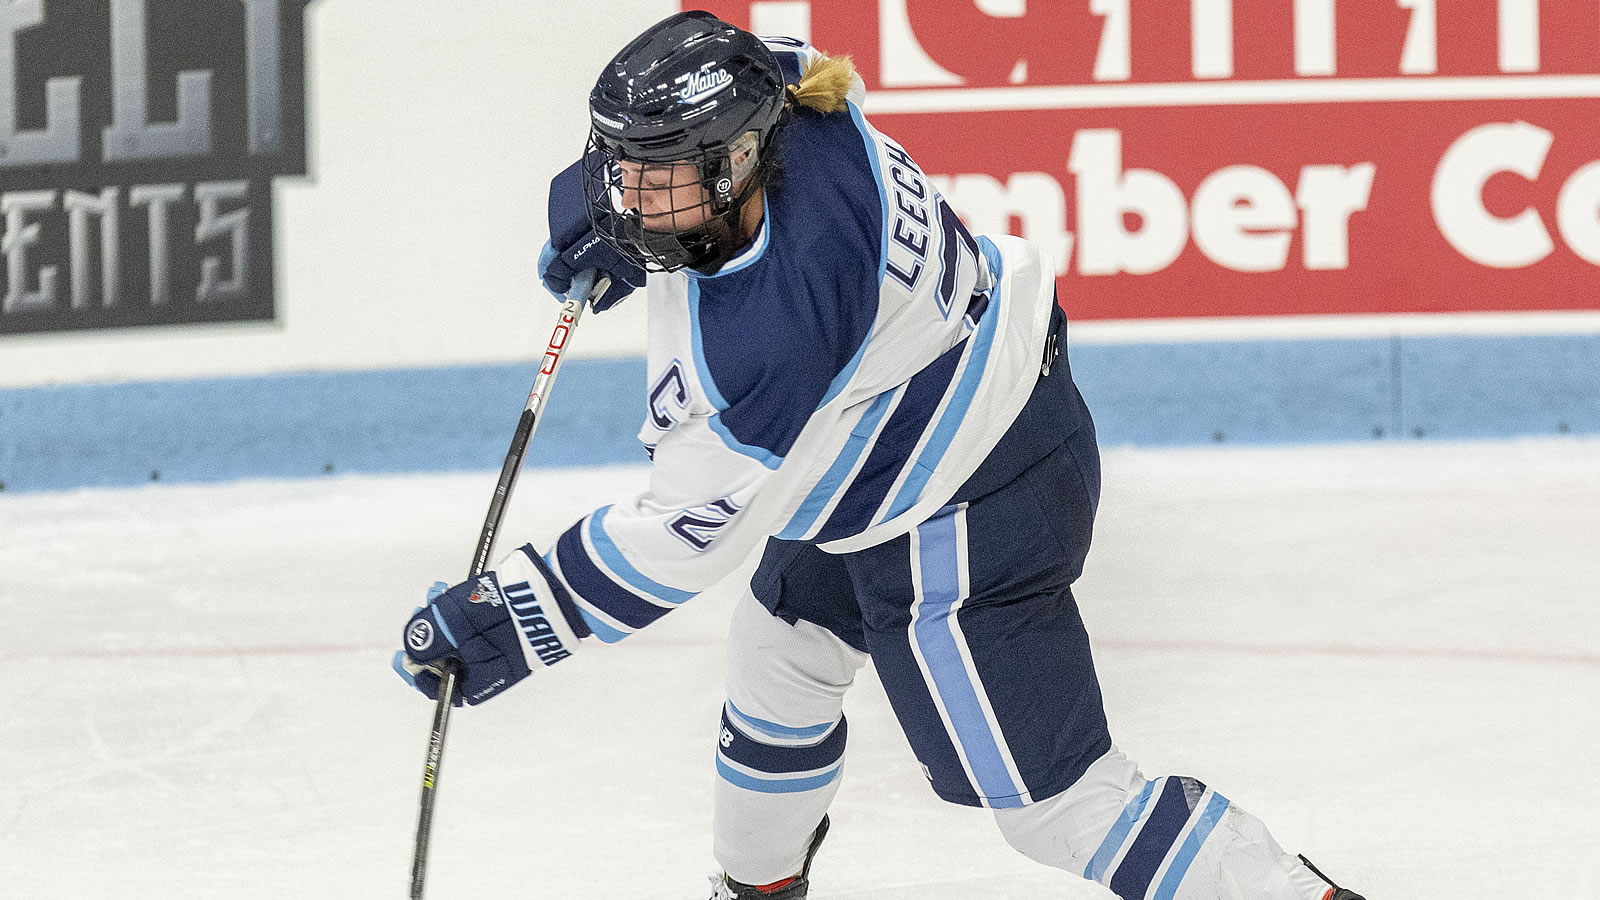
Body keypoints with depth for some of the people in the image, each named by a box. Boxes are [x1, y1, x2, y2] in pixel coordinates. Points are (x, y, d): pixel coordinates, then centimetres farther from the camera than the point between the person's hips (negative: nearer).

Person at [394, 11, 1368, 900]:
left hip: (961, 521, -10)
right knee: (779, 656, 26)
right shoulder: (779, 88, -15)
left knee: (1050, 796, -4)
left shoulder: (771, 320, -38)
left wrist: (510, 620, -22)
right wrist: (609, 218, 14)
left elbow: (685, 534, -29)